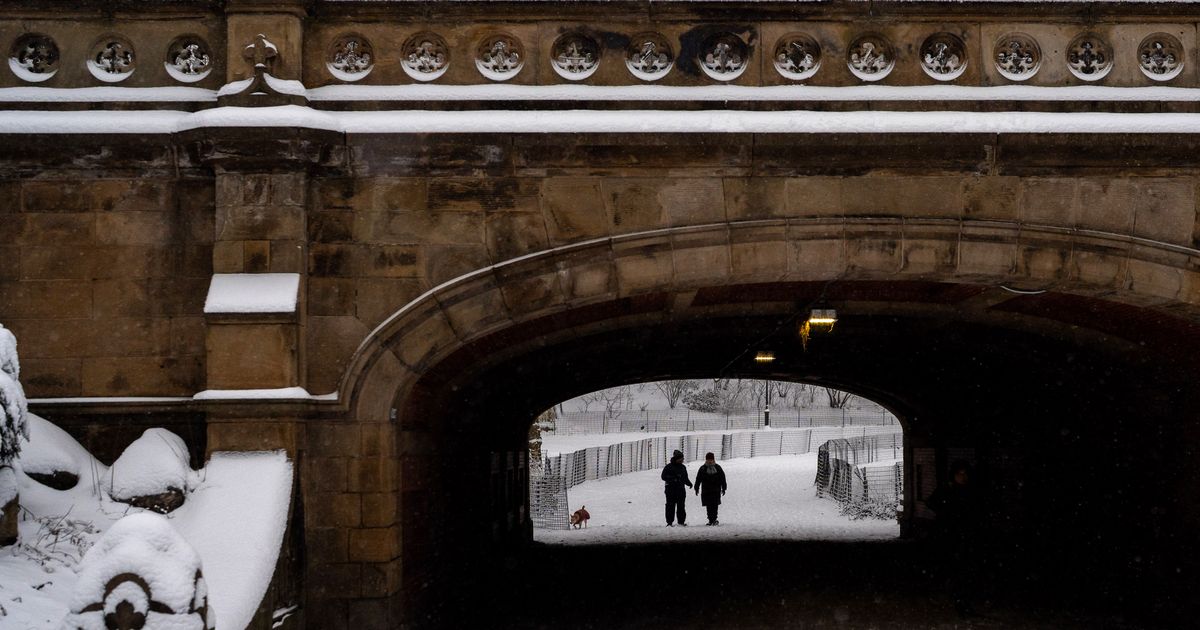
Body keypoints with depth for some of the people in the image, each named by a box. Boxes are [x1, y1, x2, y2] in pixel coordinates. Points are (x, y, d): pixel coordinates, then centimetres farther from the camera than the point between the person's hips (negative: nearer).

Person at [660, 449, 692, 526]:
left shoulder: (683, 467, 15)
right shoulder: (669, 467, -3)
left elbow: (685, 478, 22)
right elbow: (664, 476, -9)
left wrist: (688, 483, 2)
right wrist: (673, 478, -20)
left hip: (681, 489, 5)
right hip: (671, 489, -5)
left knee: (681, 506, 5)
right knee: (671, 506, -3)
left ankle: (681, 522, 9)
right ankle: (669, 522, 0)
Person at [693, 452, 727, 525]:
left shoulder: (718, 468, 7)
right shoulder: (703, 468, 4)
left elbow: (723, 478, 12)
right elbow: (698, 479, 8)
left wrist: (723, 488, 9)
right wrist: (697, 488, 5)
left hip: (716, 490, 0)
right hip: (706, 490, 0)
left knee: (715, 505, -9)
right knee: (709, 506, 0)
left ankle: (714, 519, -9)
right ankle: (711, 520, 5)